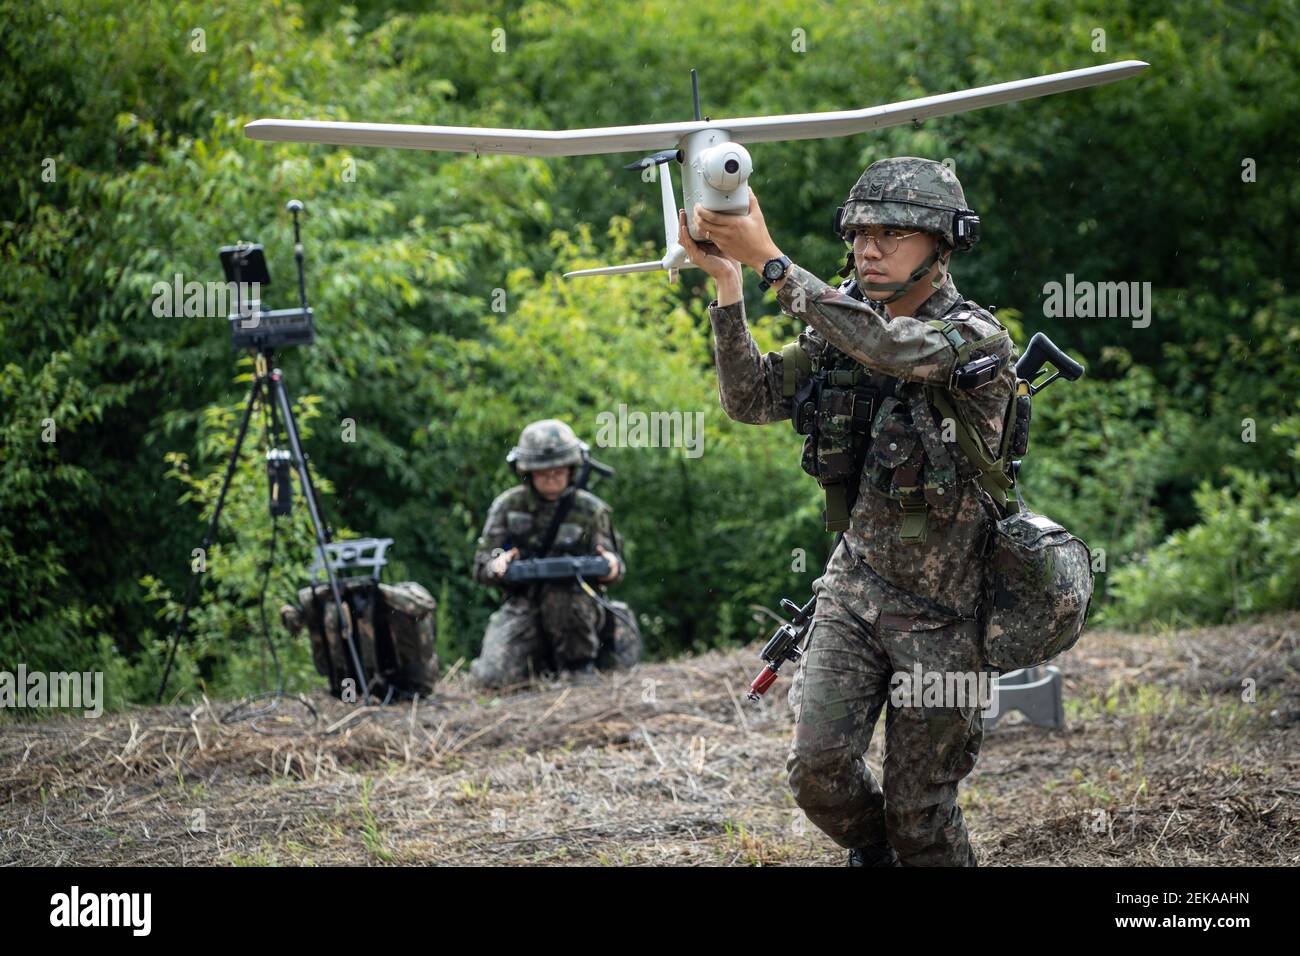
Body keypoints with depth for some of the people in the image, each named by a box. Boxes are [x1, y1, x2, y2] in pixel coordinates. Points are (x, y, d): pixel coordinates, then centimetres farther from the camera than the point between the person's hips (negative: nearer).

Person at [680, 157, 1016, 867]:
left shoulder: (977, 337, -15)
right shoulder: (844, 324, 4)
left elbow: (893, 348, -35)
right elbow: (751, 399, -1)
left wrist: (770, 262, -35)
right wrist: (726, 282, -14)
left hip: (939, 607, -4)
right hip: (854, 586, 4)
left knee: (919, 806, 0)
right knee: (817, 765, -10)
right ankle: (873, 852, 20)